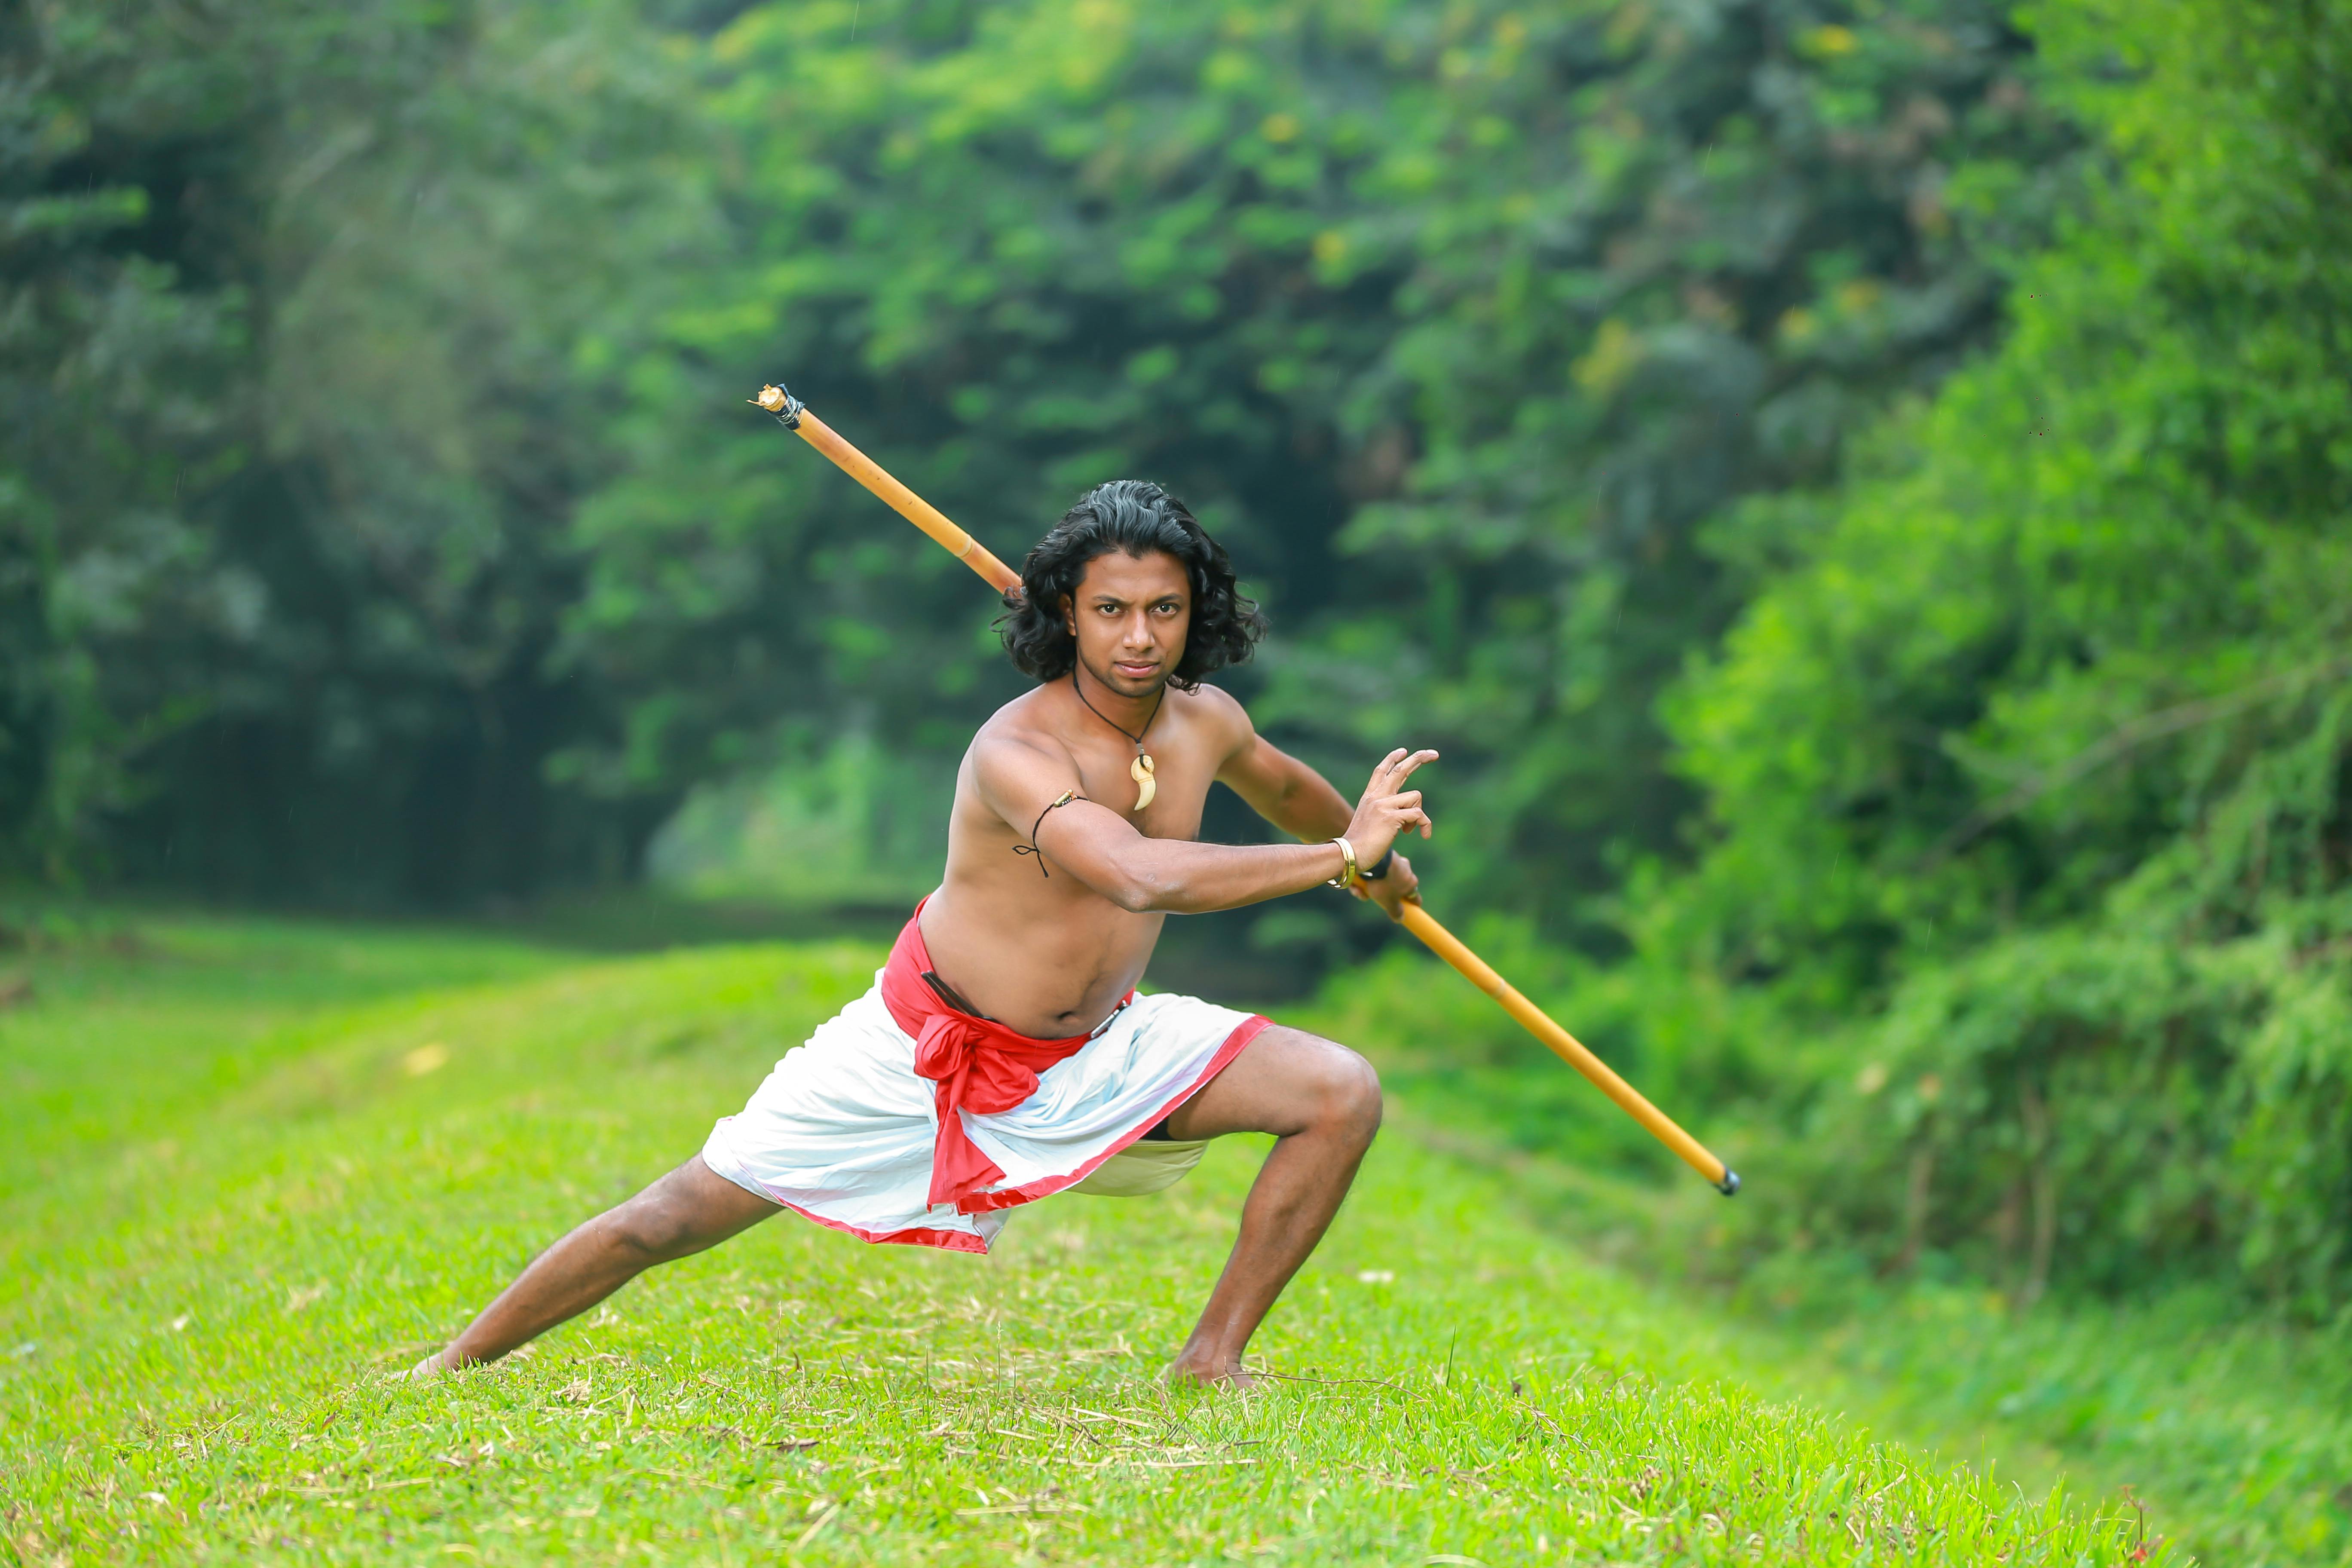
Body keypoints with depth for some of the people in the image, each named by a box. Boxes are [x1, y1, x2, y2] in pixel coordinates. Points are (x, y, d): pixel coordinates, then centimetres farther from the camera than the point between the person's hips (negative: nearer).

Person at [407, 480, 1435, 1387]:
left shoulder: (1206, 722, -7)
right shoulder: (1016, 752, -30)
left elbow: (1279, 785, 20)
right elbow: (1143, 876, -48)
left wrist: (1375, 863, 35)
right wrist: (1340, 857, -45)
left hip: (1094, 1049, 6)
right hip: (927, 1050, -6)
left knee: (1341, 1093, -9)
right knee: (676, 1219, -5)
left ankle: (1212, 1363, -2)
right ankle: (453, 1367, 14)